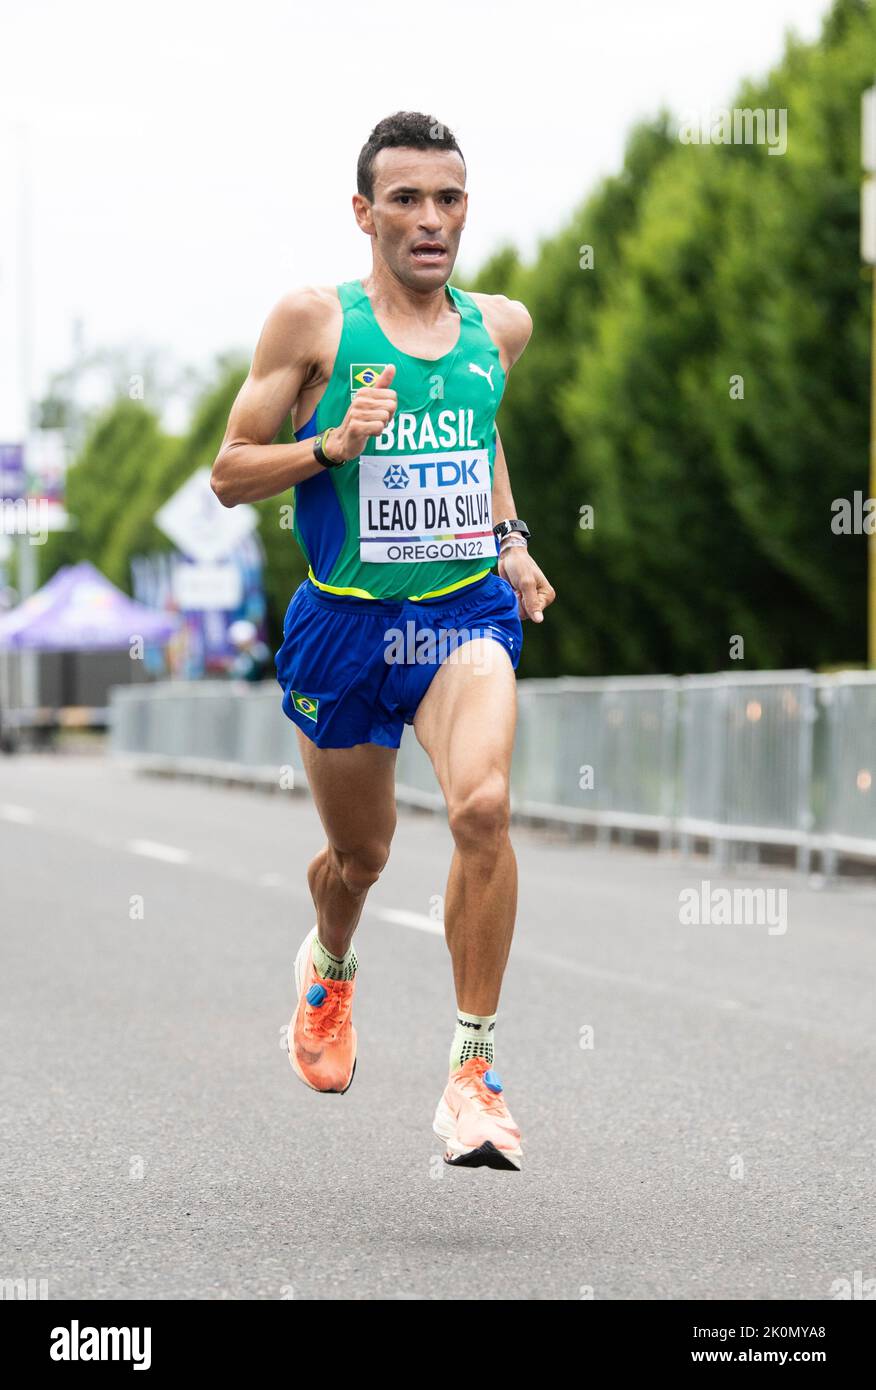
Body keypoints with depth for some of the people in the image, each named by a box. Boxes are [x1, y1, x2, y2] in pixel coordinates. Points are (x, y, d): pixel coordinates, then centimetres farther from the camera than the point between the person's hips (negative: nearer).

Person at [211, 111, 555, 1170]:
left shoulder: (501, 325, 6)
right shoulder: (314, 322, -6)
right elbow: (229, 472, -3)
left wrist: (509, 539, 13)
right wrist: (333, 444, -19)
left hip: (466, 614, 1)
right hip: (343, 621, -1)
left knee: (483, 806, -26)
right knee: (360, 854, 14)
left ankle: (472, 1075, -19)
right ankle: (328, 967, 53)